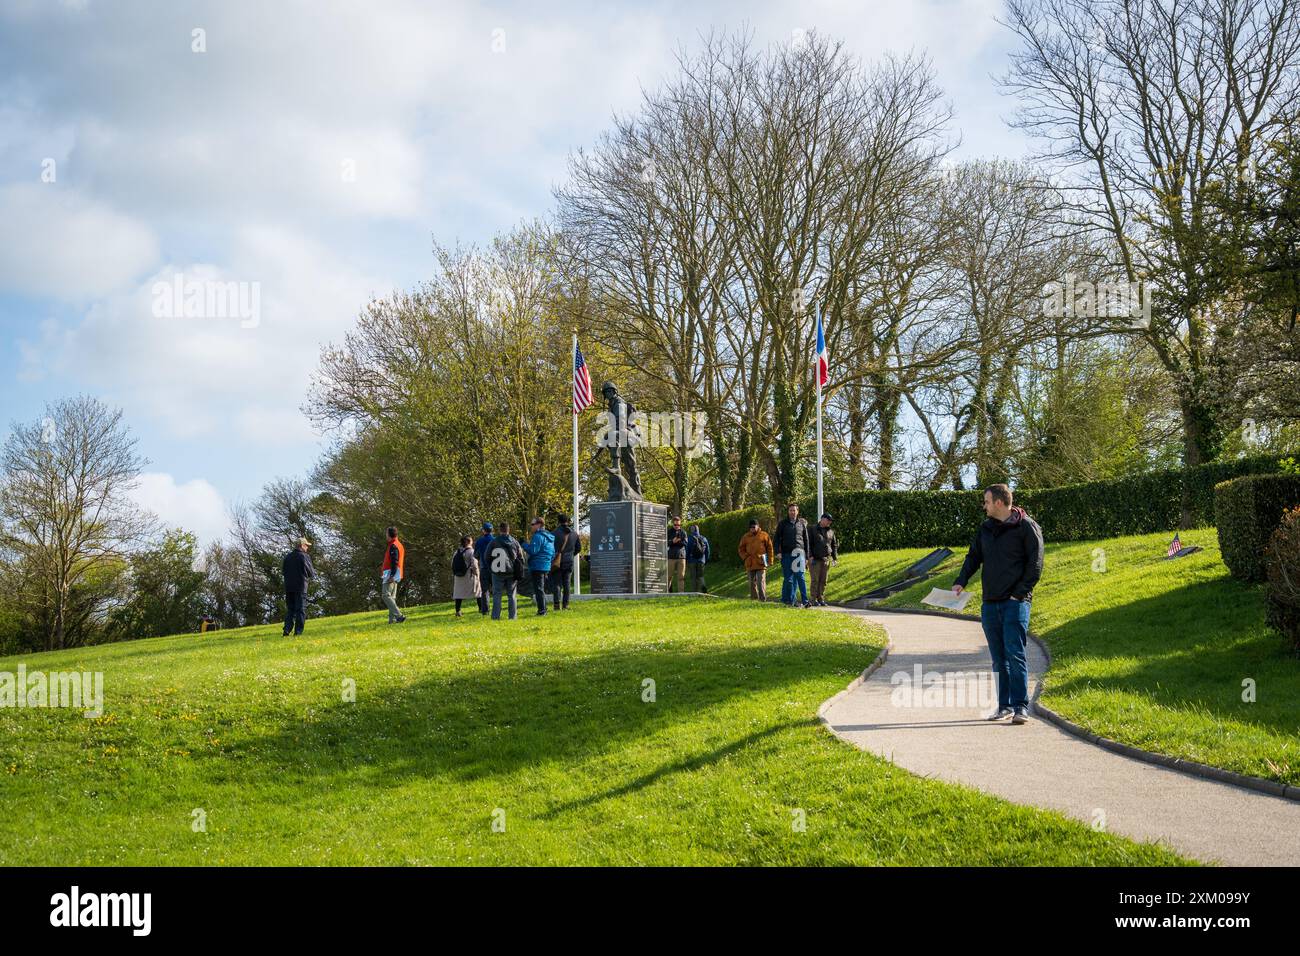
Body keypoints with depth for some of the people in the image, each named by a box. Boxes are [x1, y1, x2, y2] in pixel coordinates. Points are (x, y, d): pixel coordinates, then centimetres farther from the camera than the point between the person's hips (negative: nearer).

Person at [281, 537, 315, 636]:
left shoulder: (287, 557, 11)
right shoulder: (304, 556, -9)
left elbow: (284, 571, 17)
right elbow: (311, 573, -7)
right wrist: (314, 572, 16)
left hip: (288, 587, 6)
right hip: (300, 587, -6)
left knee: (290, 609, 13)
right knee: (301, 610, 0)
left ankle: (287, 631, 4)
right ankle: (298, 632, -4)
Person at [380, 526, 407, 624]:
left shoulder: (393, 546, -13)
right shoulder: (400, 545, 18)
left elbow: (394, 562, -21)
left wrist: (392, 575, -26)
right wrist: (384, 569, 31)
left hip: (391, 574, -10)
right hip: (396, 576, 10)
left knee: (386, 596, -13)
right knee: (392, 597, 11)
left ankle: (399, 616, -22)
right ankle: (392, 619, 8)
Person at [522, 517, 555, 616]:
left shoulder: (538, 536, -15)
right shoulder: (549, 537, 16)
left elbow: (533, 550, -21)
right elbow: (553, 553, 20)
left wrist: (525, 545, -6)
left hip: (538, 566, -9)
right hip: (547, 566, 9)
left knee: (538, 589, -6)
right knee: (542, 589, 17)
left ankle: (541, 610, -7)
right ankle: (544, 609, 21)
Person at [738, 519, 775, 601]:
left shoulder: (764, 535, 3)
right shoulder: (745, 537, 9)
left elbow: (769, 548, 6)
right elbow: (741, 549, 16)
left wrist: (770, 560, 2)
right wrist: (746, 557, 1)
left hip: (761, 564, -3)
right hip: (750, 564, 3)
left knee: (761, 582, -7)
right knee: (752, 583, 8)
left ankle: (763, 599, -5)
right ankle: (753, 599, 14)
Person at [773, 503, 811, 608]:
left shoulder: (802, 523, 12)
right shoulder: (783, 524, 6)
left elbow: (806, 540, 16)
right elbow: (776, 538, 7)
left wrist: (806, 557, 13)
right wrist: (778, 552, -7)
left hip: (799, 553, 1)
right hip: (786, 554, -1)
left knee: (800, 577, -6)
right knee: (788, 578, 1)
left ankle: (805, 601, -8)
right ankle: (787, 600, 8)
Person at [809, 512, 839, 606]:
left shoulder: (830, 532, 15)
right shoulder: (813, 530, 1)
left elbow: (834, 545, 20)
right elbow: (808, 543, -3)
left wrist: (835, 557, 11)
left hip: (826, 560, 5)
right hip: (815, 560, -5)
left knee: (823, 581, 5)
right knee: (815, 580, -5)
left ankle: (821, 599, 11)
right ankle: (814, 600, -2)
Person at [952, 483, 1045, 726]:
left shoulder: (1027, 527, -5)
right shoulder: (985, 528, 14)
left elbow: (1035, 565, -7)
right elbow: (973, 557, 17)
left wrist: (1019, 594, -13)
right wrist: (960, 582, 0)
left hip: (1015, 603, -6)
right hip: (990, 604, 6)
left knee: (1015, 653, -11)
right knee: (998, 658, 8)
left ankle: (1020, 707, -9)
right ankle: (1005, 706, 14)